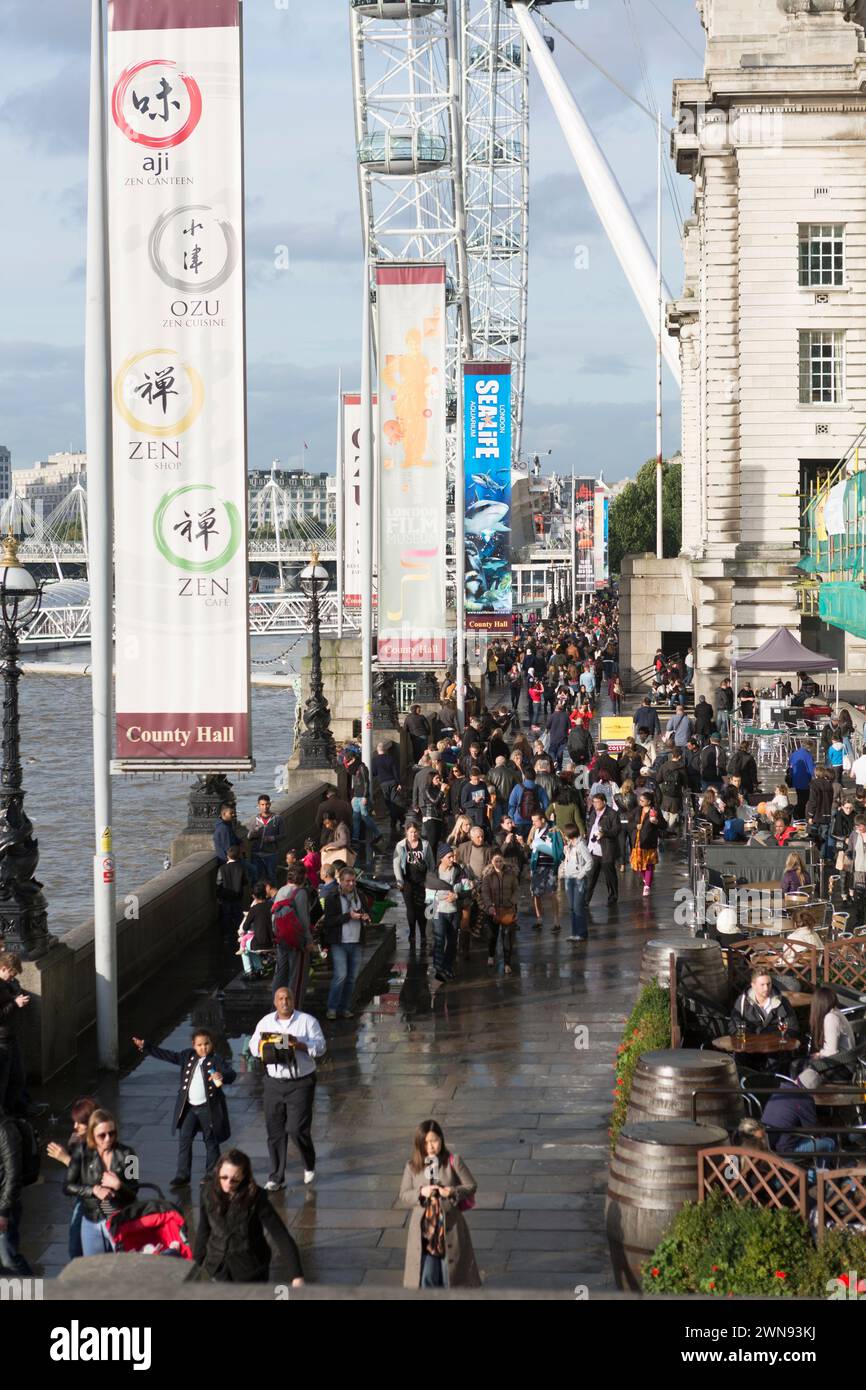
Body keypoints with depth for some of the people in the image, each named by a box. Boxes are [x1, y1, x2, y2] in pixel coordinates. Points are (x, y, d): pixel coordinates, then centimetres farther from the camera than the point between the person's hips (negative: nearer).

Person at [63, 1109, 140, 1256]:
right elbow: (68, 1187, -3)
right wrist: (94, 1190, -16)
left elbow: (133, 1193, -2)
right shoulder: (82, 1154, -4)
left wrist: (118, 1186, -21)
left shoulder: (126, 1154, -6)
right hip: (92, 1223, 2)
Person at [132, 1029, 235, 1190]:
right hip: (188, 1107, 4)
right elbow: (168, 1056, 13)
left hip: (208, 1108, -4)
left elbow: (230, 1074, -24)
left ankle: (211, 1175, 20)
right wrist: (145, 1047, 11)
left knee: (211, 1142, 8)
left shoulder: (217, 1060, -11)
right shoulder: (188, 1056, 6)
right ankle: (182, 1175, 4)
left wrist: (222, 1076, -49)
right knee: (184, 1140, 1)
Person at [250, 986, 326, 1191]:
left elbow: (320, 1047, -5)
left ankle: (309, 1165, 19)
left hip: (301, 1083, -3)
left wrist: (298, 1044, -20)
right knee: (275, 1131, 4)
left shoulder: (307, 1021, -1)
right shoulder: (265, 1022, 10)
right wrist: (265, 1043, -11)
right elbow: (253, 1047, 11)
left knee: (297, 1129, -10)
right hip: (274, 1083, 4)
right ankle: (276, 1178, 12)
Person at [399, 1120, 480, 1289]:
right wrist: (420, 1192, -16)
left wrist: (454, 1192, -19)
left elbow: (472, 1186, 0)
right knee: (427, 1278, 3)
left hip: (449, 1226, -1)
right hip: (424, 1229, 1)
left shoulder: (453, 1162, -5)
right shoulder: (412, 1167, 0)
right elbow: (403, 1195, 3)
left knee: (450, 1277, 8)